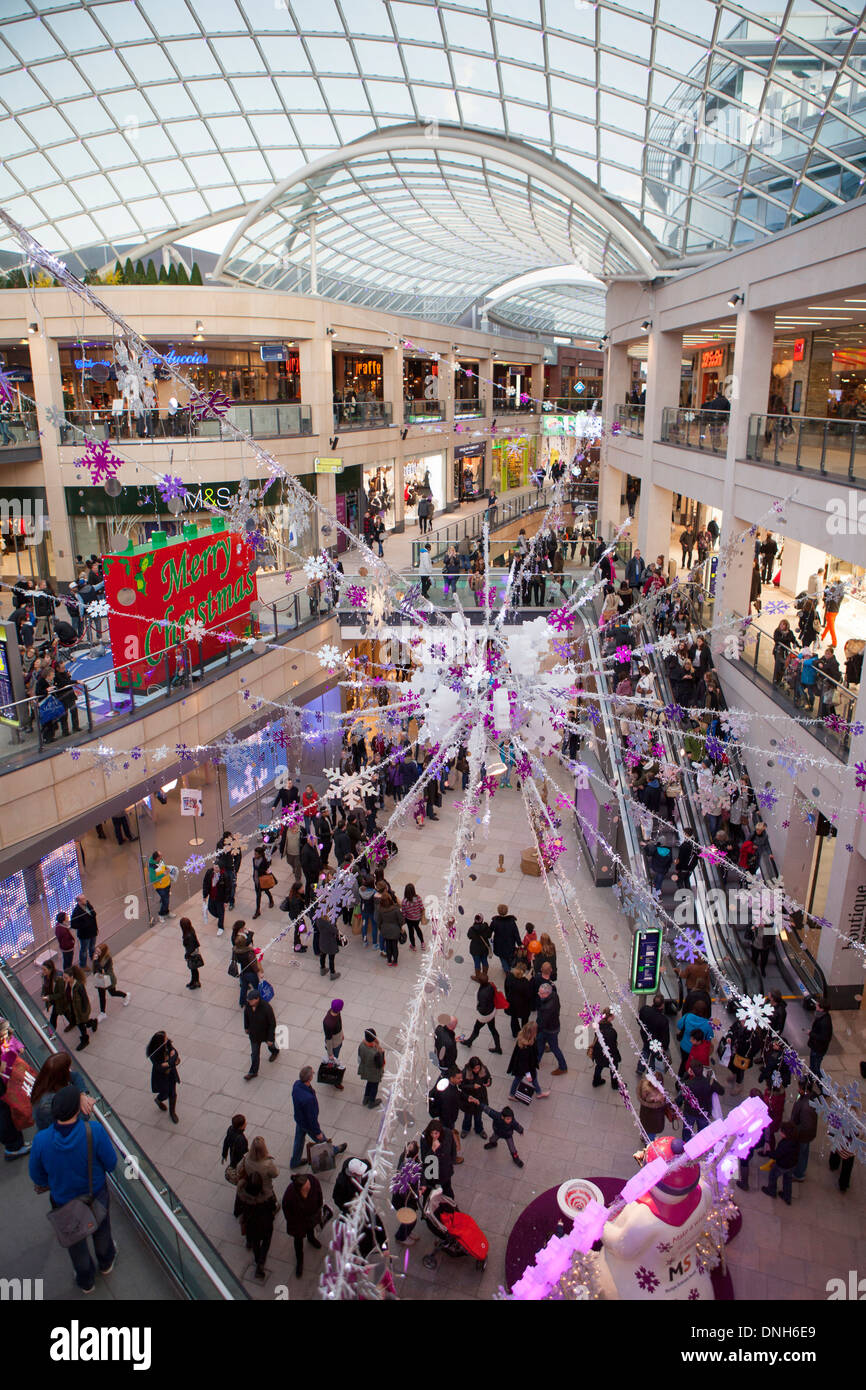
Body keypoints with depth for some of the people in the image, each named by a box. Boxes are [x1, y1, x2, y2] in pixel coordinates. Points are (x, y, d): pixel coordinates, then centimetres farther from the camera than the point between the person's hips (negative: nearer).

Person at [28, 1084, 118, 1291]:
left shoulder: (41, 1140, -32)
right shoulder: (94, 1131, -36)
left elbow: (36, 1175, -13)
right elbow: (111, 1164, -21)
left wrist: (48, 1184, 10)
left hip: (64, 1199, 0)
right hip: (96, 1194, 0)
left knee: (76, 1242, 29)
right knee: (101, 1229, 32)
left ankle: (86, 1281, 53)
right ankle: (106, 1262, 60)